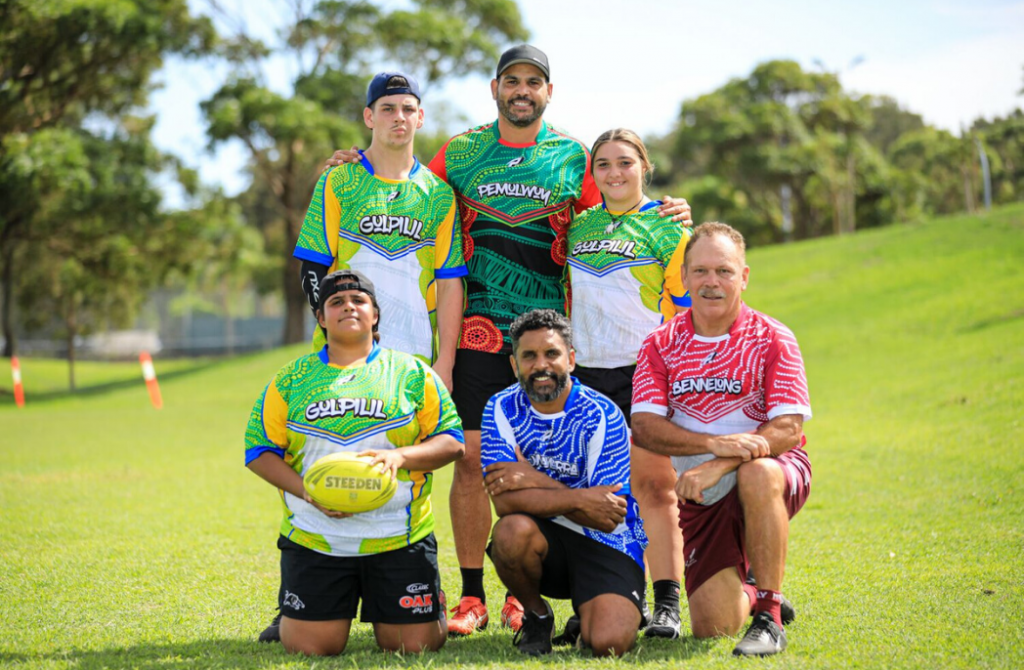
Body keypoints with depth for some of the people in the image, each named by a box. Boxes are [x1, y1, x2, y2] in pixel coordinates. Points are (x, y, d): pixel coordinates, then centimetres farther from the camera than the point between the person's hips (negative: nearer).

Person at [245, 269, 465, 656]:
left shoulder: (411, 373, 6)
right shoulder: (292, 379, 8)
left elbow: (452, 442, 3)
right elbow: (259, 452, 5)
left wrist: (400, 456, -17)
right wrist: (309, 492, -12)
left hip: (399, 537, 0)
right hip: (314, 540, 0)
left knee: (412, 645, -2)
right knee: (312, 647, -6)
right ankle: (291, 615, 30)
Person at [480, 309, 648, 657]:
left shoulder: (602, 416, -12)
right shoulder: (502, 409, -5)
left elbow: (607, 519, -17)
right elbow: (504, 500, -17)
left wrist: (536, 481, -18)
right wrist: (579, 500, -25)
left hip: (606, 544, -2)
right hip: (543, 537, 2)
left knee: (608, 644, -26)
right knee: (513, 530, -34)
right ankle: (536, 615, -2)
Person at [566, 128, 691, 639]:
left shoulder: (665, 227, 1)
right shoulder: (578, 226, 15)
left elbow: (685, 304, 0)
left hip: (644, 370, -5)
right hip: (586, 371, 5)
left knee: (652, 484, -7)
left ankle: (666, 603, -5)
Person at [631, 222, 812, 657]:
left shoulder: (772, 339, -6)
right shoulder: (660, 345, 1)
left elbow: (787, 429, -15)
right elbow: (644, 427, -10)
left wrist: (719, 466, -29)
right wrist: (714, 443, -27)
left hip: (776, 475, -2)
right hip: (703, 495, 2)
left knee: (756, 475, -41)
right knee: (712, 626, -10)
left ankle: (769, 617, -24)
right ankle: (747, 597, 29)